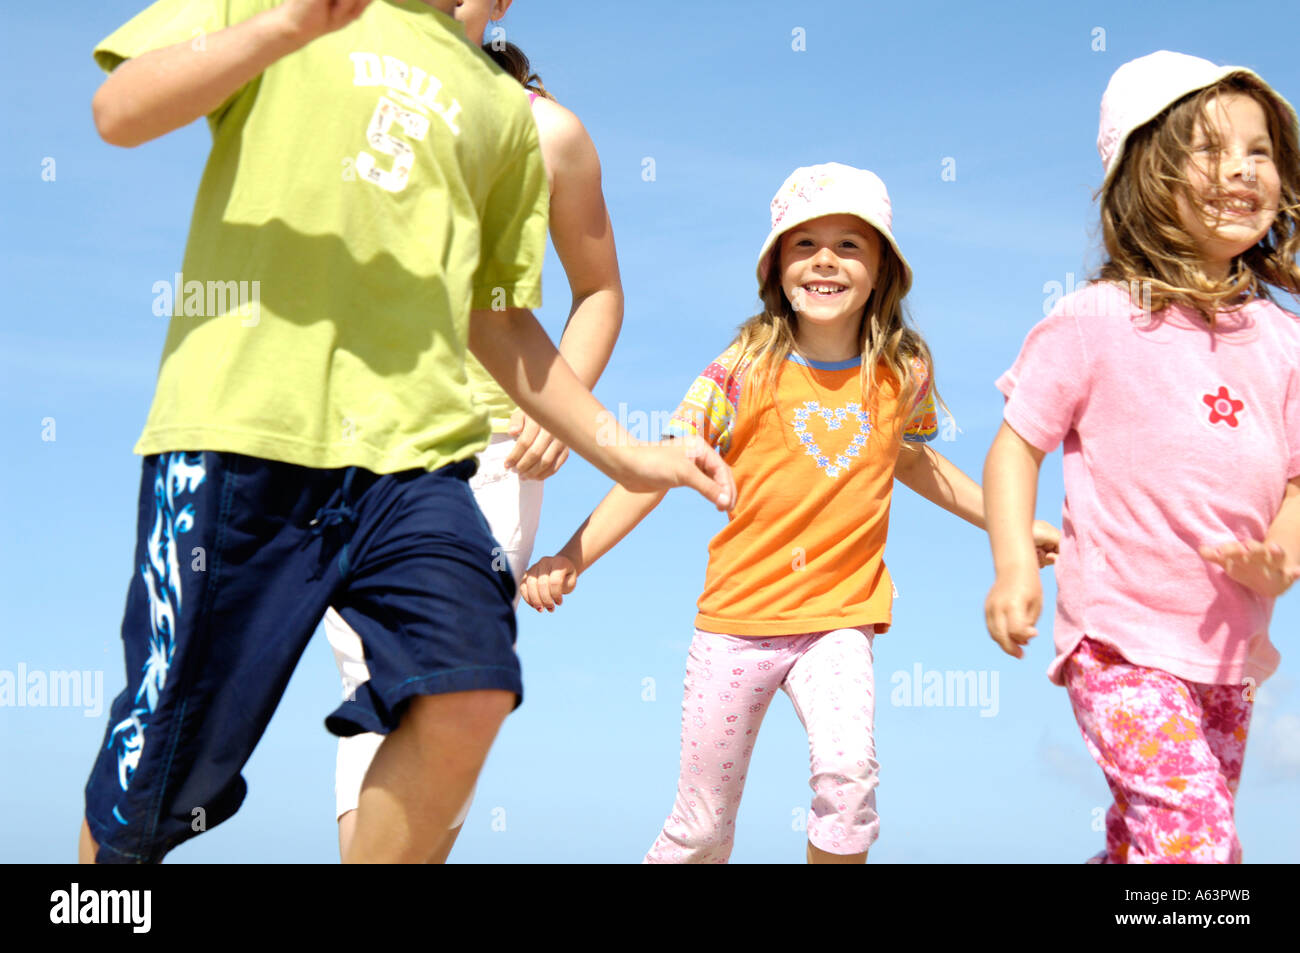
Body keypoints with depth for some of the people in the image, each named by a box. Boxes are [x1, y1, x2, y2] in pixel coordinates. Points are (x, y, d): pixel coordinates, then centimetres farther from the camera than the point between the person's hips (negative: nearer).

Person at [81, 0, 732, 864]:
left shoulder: (501, 107, 22)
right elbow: (119, 112, -2)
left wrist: (618, 452, 23)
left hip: (411, 441, 4)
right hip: (240, 415, -3)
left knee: (471, 689, -19)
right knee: (155, 771, -1)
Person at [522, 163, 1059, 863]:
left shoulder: (901, 374, 1)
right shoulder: (743, 372, -8)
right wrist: (570, 558, -15)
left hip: (839, 620, 1)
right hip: (737, 620, -1)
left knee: (848, 770, -26)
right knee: (703, 830, 6)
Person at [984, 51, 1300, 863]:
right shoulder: (1097, 323, -10)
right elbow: (1017, 443, -4)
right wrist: (1015, 567, -16)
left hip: (1231, 649, 6)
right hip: (1122, 642, -6)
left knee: (1143, 845, 17)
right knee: (1199, 842, -18)